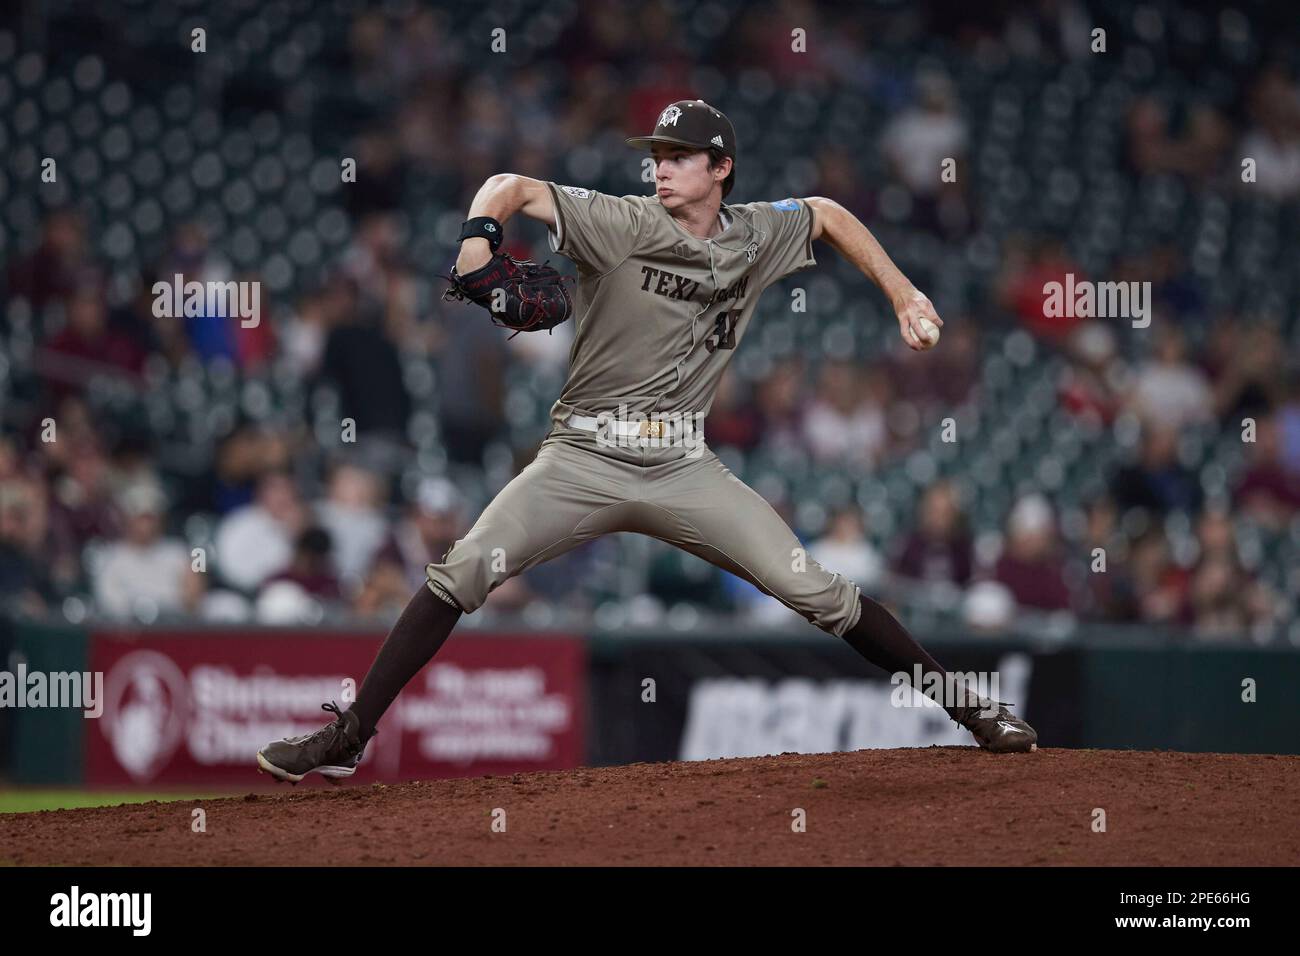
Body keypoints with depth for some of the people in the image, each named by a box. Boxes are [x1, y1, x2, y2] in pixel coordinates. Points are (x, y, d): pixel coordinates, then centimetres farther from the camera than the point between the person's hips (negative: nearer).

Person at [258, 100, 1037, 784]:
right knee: (461, 575, -18)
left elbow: (829, 215, 24)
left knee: (819, 592, -6)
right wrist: (479, 242, -36)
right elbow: (514, 188, -15)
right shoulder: (621, 223, -7)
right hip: (583, 460, -2)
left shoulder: (755, 238, 4)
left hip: (683, 469, 2)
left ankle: (961, 704, 7)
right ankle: (350, 737, -12)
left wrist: (903, 296, 17)